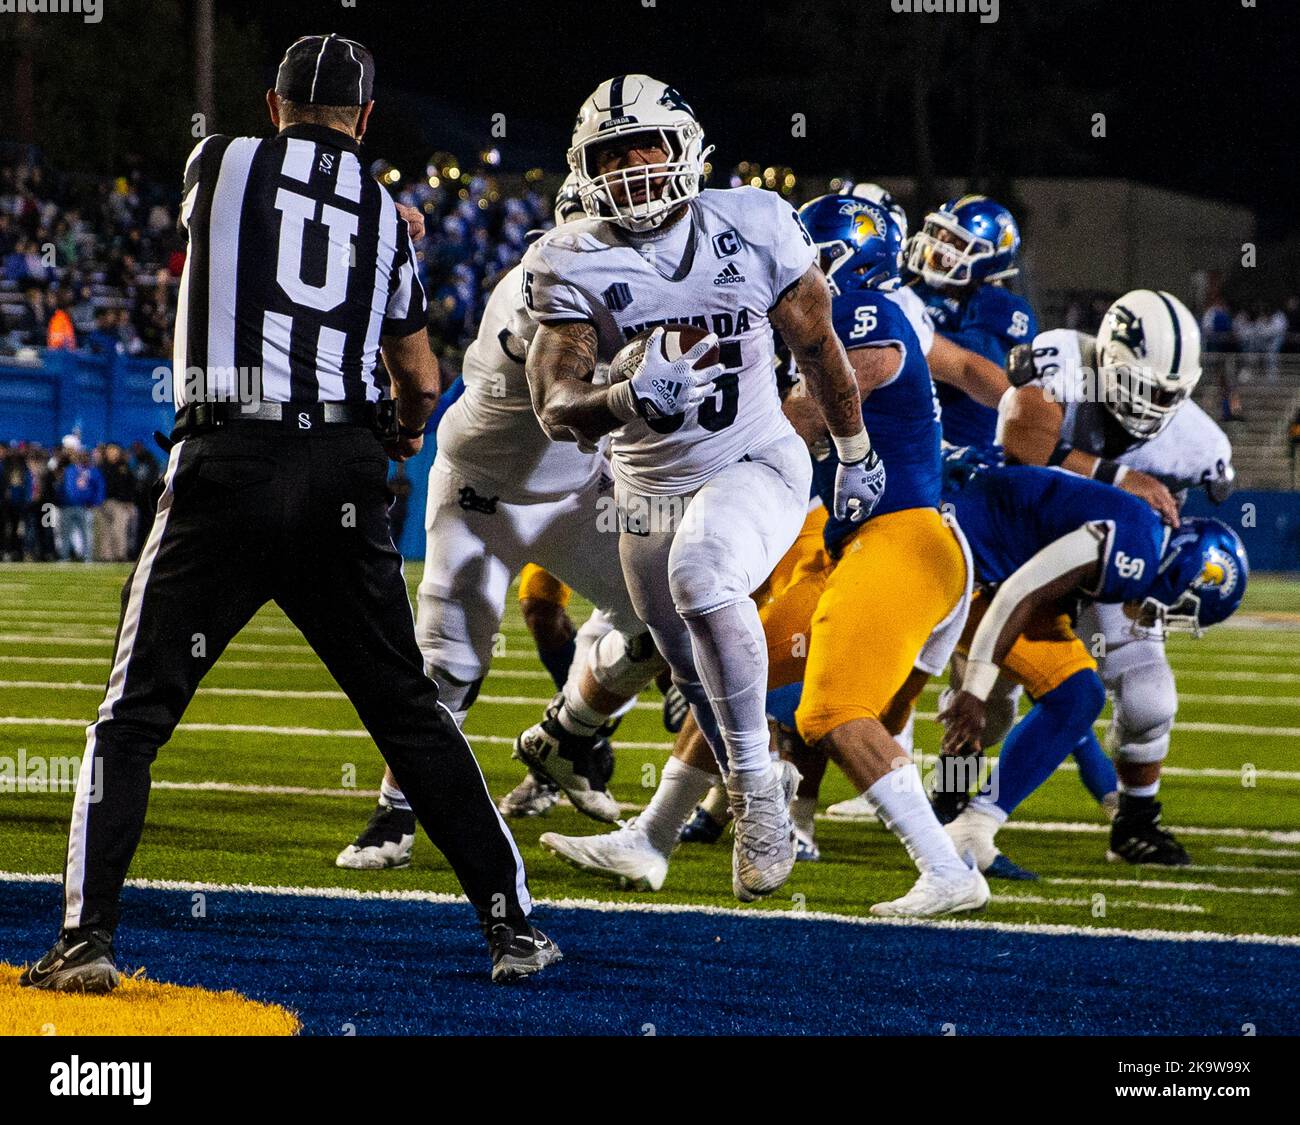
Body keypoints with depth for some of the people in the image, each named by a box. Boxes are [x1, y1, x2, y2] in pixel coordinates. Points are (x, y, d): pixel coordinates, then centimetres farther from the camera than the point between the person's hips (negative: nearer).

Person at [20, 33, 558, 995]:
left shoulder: (217, 164, 5)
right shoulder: (384, 215, 12)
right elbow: (420, 382, 21)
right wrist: (406, 434, 45)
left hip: (229, 465, -3)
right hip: (344, 478, 3)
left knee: (134, 715, 4)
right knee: (410, 712, 14)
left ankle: (88, 938, -6)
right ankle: (512, 922, 13)